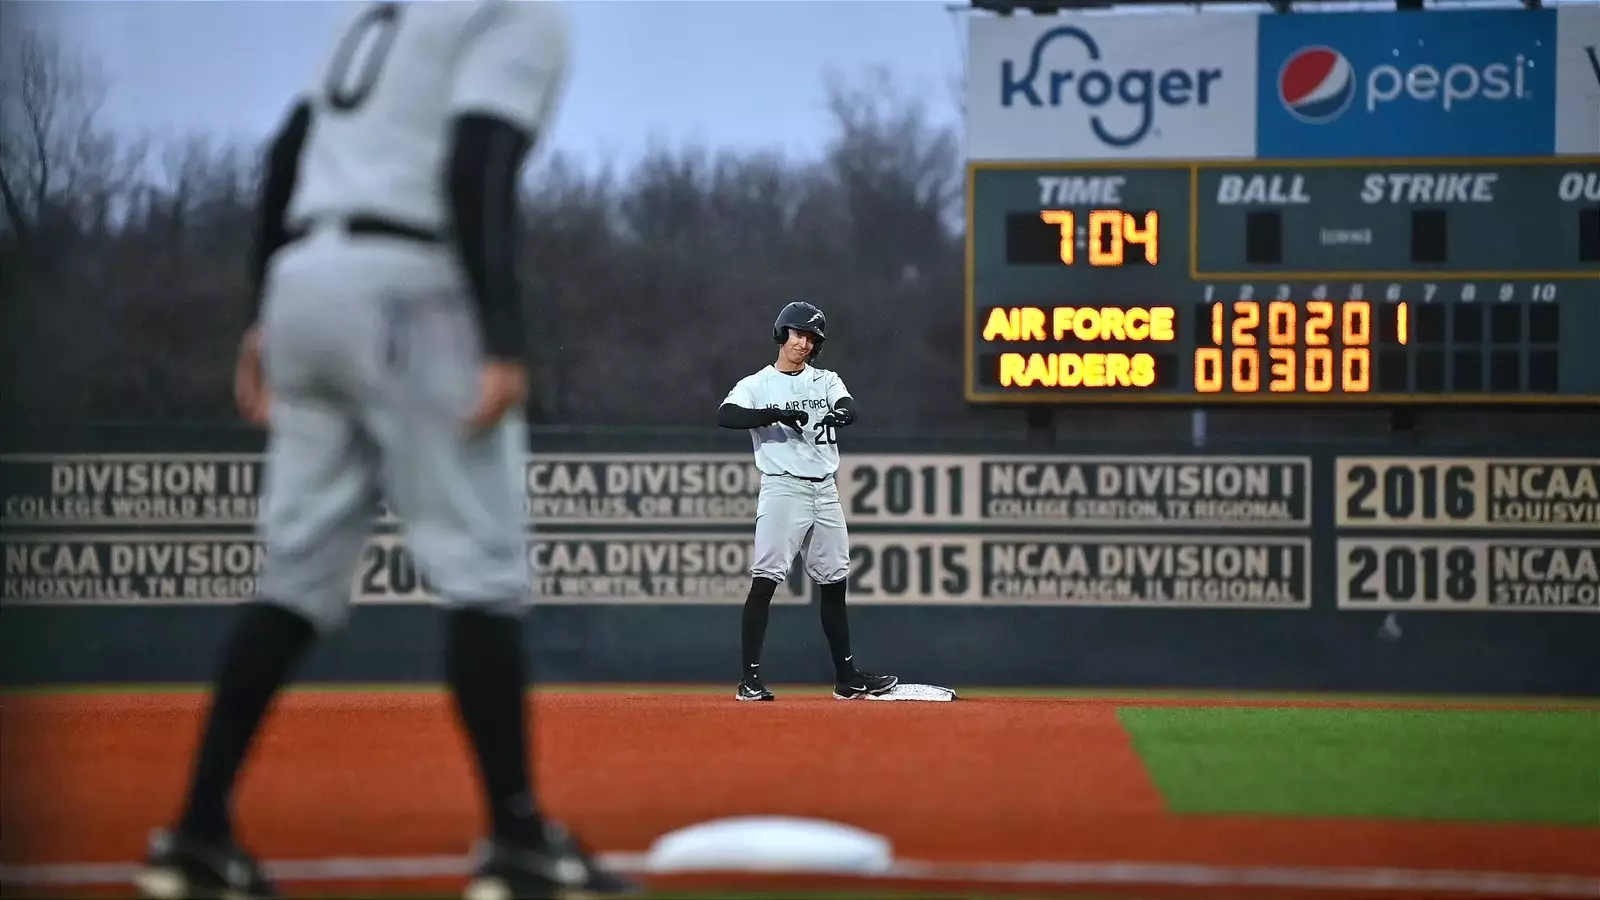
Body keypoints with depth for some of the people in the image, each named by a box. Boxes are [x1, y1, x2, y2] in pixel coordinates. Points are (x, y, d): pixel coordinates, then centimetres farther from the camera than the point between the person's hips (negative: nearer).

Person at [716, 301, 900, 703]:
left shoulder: (826, 381, 13)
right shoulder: (756, 385, 2)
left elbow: (849, 408, -7)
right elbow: (726, 415, -17)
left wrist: (838, 414, -31)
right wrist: (776, 414, -28)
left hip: (825, 492, 5)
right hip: (783, 488, -5)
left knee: (834, 586, 10)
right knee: (763, 582, -12)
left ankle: (846, 676, 18)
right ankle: (750, 678, -10)